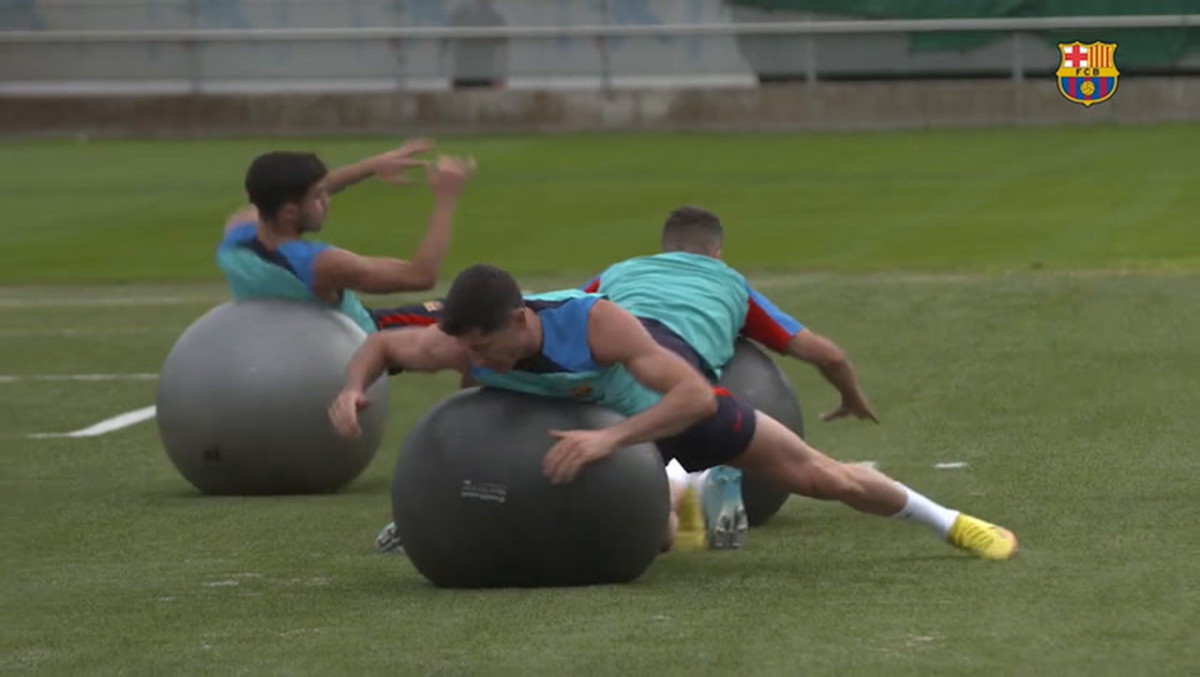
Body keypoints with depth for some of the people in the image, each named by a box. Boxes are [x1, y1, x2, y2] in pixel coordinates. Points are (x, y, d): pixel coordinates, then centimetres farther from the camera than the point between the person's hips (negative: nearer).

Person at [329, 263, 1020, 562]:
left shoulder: (594, 322, -45)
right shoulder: (464, 344, -31)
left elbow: (692, 395, -47)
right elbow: (381, 346, -12)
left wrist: (610, 438, -59)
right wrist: (354, 388, -35)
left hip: (673, 390, -4)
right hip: (594, 416, 4)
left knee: (818, 476, 4)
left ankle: (952, 523, 24)